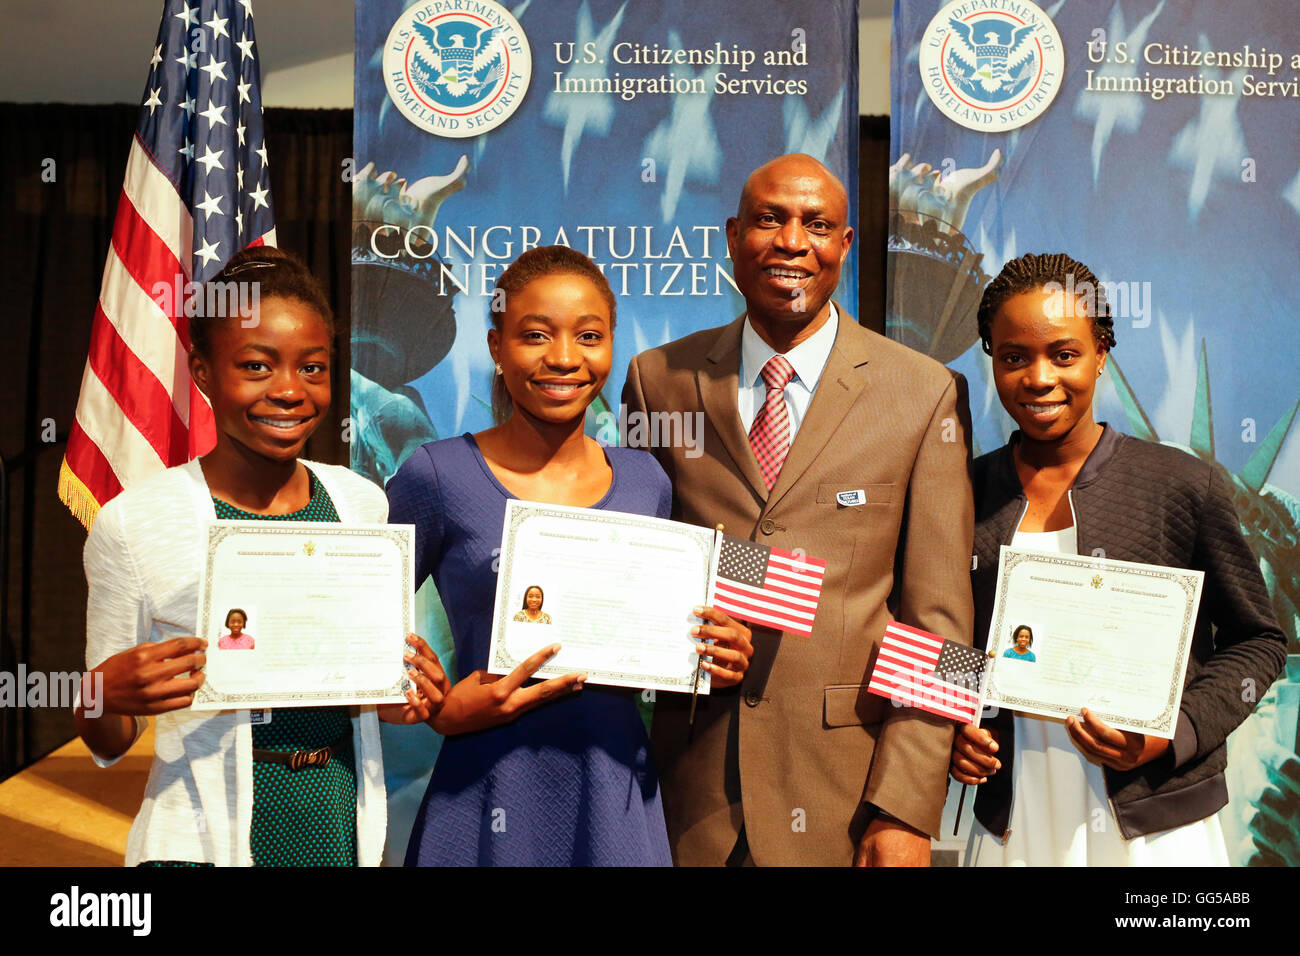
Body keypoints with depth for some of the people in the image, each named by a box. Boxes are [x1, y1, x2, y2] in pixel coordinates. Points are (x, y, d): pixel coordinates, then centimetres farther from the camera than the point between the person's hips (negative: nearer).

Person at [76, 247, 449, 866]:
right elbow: (107, 745, -3)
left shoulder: (362, 502, 0)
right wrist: (103, 695, -23)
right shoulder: (132, 523, -12)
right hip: (207, 841, -3)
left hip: (347, 828, 4)